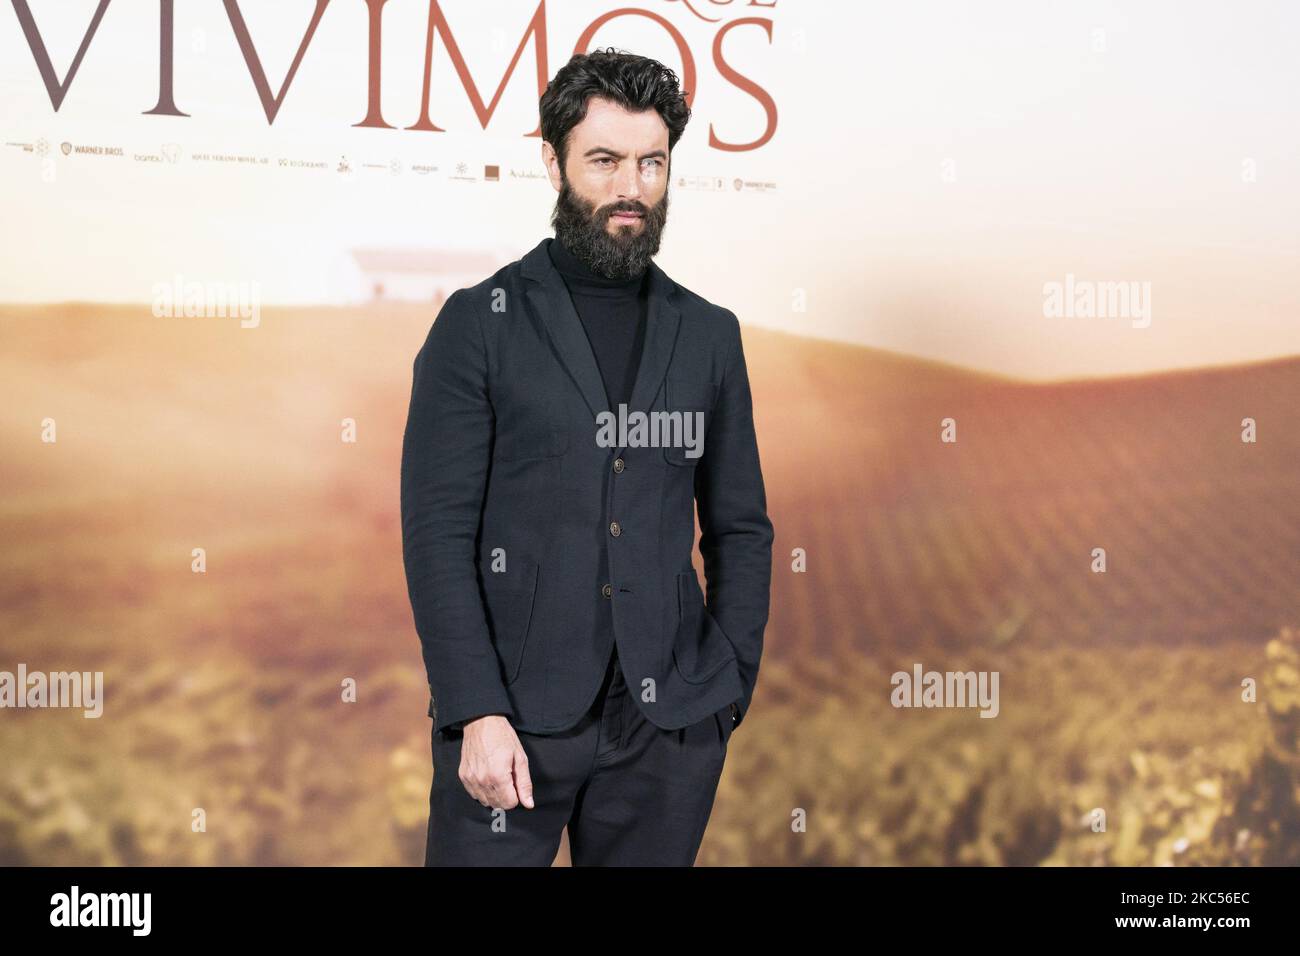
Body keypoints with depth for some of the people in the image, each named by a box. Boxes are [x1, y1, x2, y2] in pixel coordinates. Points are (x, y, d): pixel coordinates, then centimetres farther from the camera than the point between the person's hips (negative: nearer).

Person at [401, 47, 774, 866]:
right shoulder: (479, 324, -1)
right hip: (514, 716, -2)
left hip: (668, 725, 3)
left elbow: (741, 529, 11)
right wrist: (477, 713, -13)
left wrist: (727, 693, 1)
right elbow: (437, 531, -6)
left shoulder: (709, 335, 9)